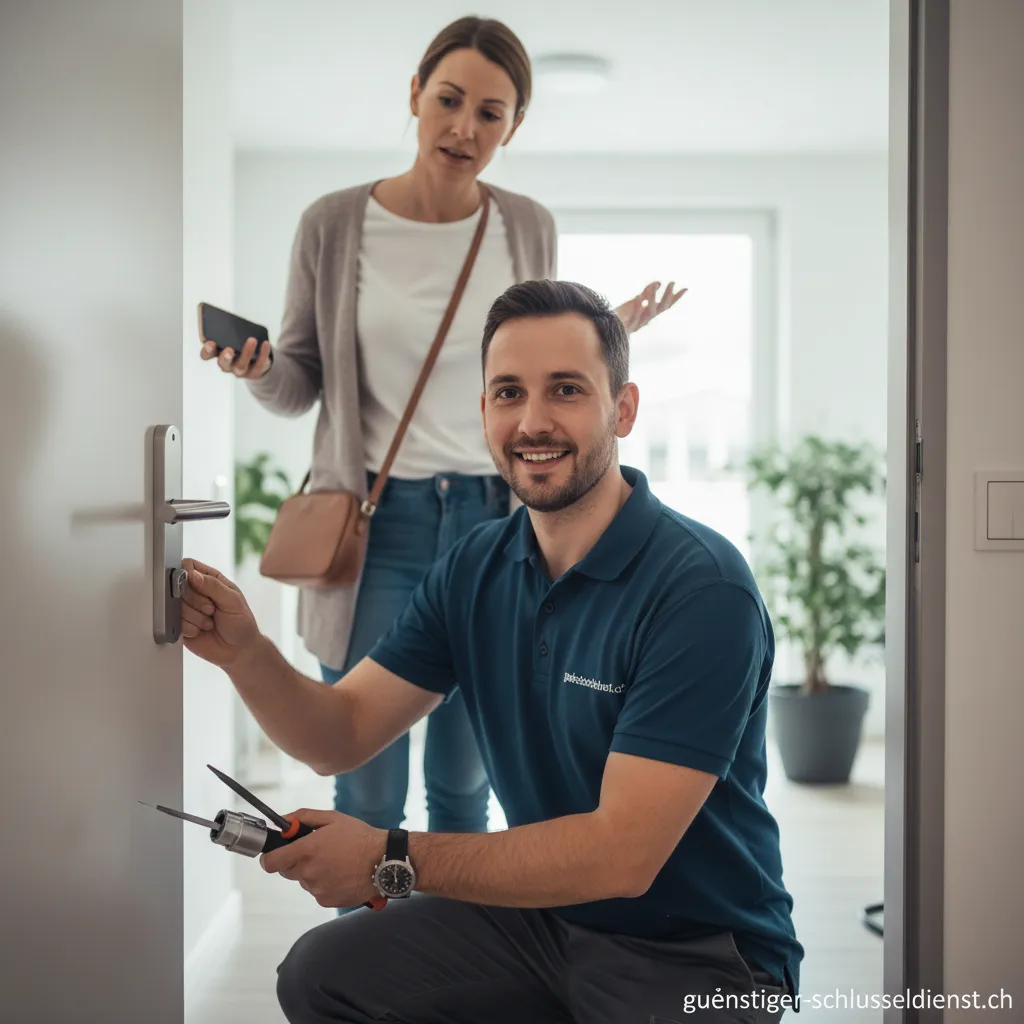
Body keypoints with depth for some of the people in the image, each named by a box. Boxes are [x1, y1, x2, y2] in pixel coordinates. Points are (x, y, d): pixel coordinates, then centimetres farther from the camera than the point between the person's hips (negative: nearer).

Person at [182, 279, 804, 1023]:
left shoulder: (703, 590, -23)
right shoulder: (475, 569, 0)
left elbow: (622, 854, -26)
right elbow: (343, 734, -1)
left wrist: (393, 861, -24)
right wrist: (245, 653, -20)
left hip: (700, 952, -6)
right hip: (542, 909, 7)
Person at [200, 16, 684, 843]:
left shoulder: (528, 229, 5)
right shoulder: (335, 224, -2)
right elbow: (300, 386, 5)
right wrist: (259, 370, -15)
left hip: (495, 521, 2)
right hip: (376, 521, -2)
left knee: (465, 782, 13)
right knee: (368, 796, 0)